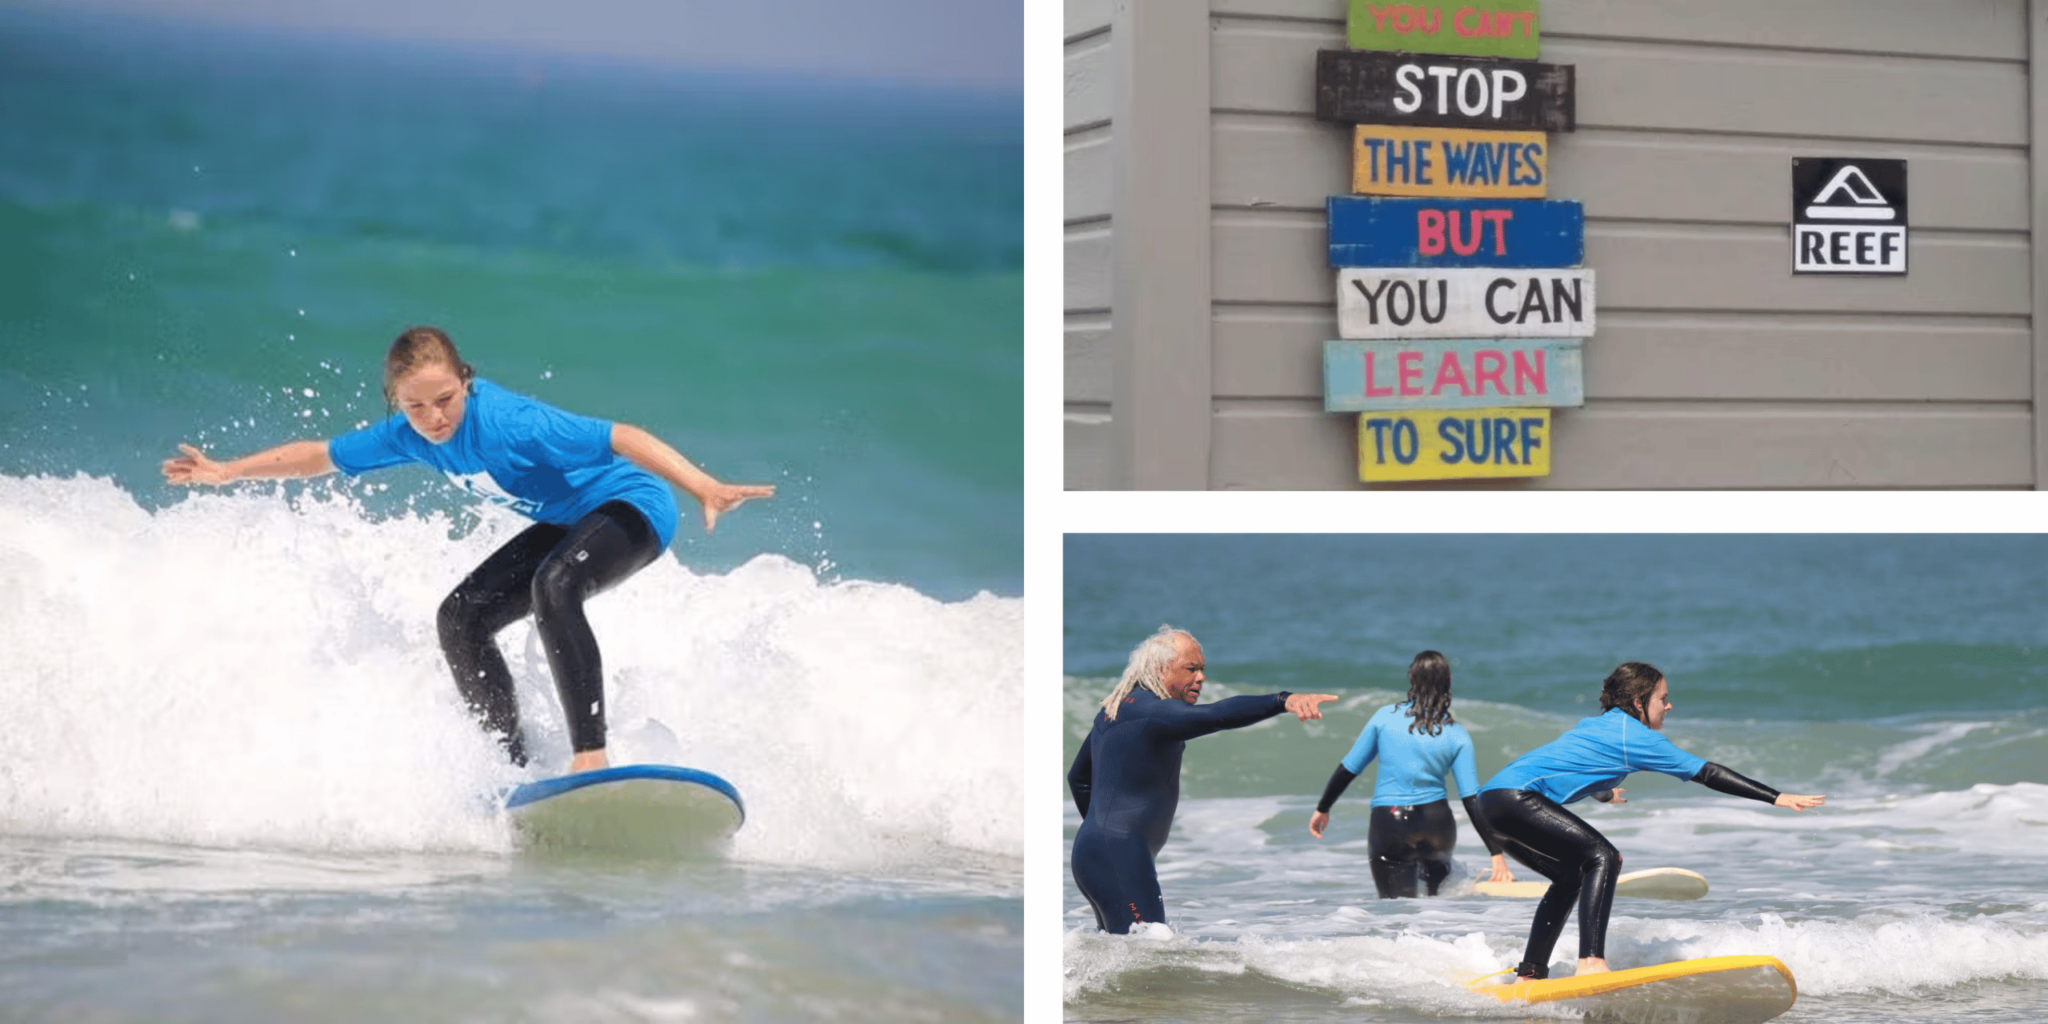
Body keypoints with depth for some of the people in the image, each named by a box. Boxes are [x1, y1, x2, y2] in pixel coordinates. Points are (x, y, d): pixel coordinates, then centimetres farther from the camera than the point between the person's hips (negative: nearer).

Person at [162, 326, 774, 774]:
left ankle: (591, 755, -41)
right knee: (461, 618, 2)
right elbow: (322, 457, 8)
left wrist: (706, 489, -44)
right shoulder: (412, 436, -8)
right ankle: (516, 764, 5)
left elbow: (622, 438, -35)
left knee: (553, 587, -36)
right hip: (568, 524, 9)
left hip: (633, 506, -9)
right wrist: (225, 472, 11)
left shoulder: (507, 421, -31)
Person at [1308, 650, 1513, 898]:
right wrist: (1497, 854, -3)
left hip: (1388, 825, -2)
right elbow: (1472, 801, -6)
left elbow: (1348, 769, 3)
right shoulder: (1457, 737, -2)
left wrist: (1322, 809, 17)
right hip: (1436, 823, 2)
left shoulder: (1385, 717, -2)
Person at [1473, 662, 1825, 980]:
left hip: (1494, 797, 10)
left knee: (1570, 878, 20)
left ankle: (1529, 974, 22)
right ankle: (1591, 963, -27)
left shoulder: (1596, 725, 23)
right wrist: (1776, 798, -3)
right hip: (1514, 797, -10)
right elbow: (1705, 773, -5)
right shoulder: (1636, 736, -4)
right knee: (1602, 857, -15)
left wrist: (1605, 793, 67)